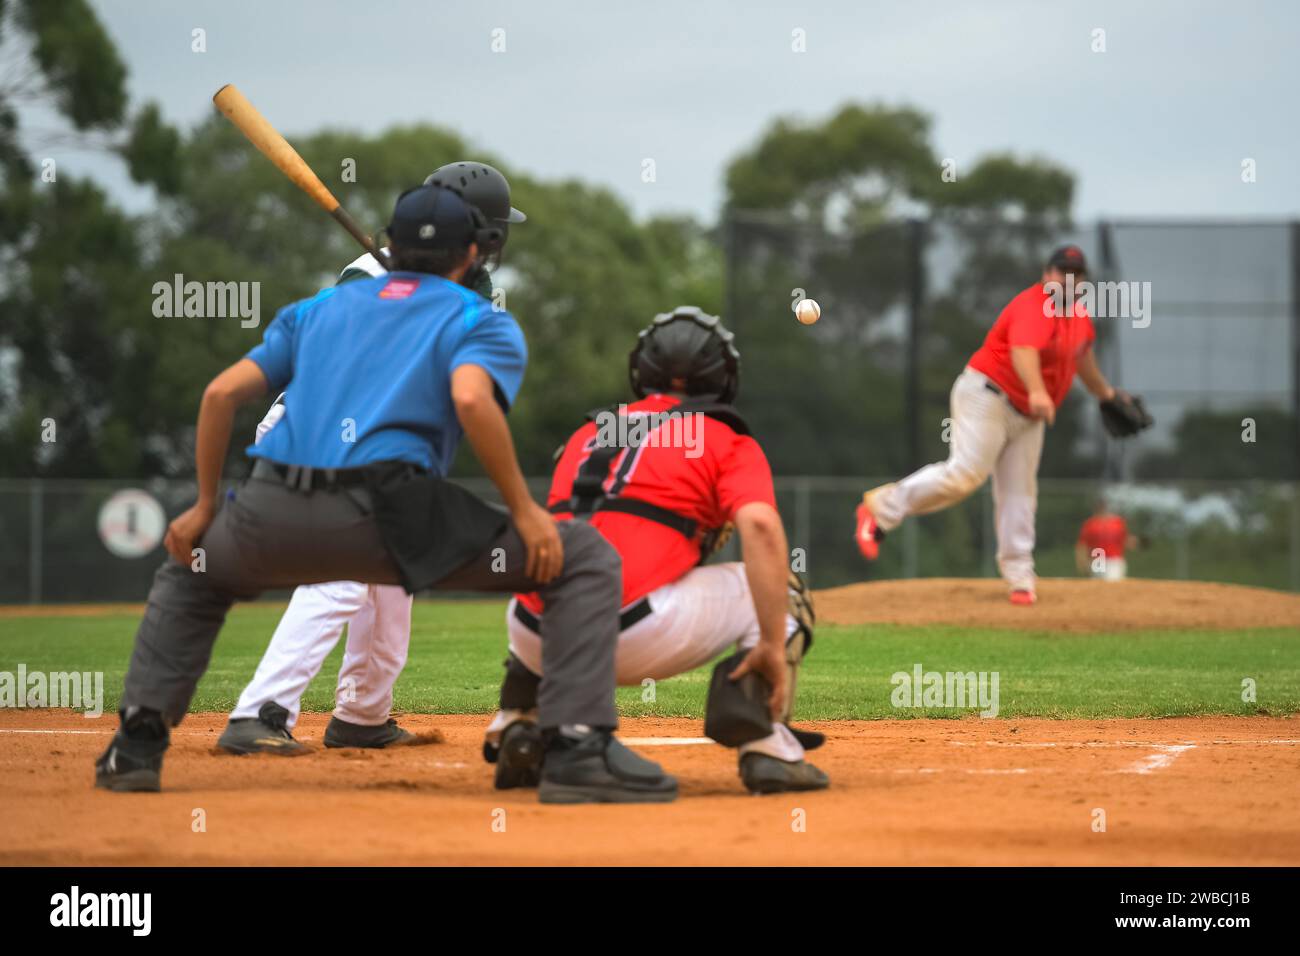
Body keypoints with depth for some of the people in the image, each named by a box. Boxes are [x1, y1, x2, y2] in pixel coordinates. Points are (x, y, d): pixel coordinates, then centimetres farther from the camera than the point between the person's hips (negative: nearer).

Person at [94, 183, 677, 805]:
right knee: (587, 560, 6)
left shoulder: (317, 308, 28)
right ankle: (577, 749, -10)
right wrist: (523, 510, -3)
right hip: (383, 520, -4)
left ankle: (137, 747, 21)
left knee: (190, 571, 38)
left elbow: (223, 392, 18)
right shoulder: (482, 321, 14)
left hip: (271, 517, 5)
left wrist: (206, 506, 27)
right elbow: (471, 399, -9)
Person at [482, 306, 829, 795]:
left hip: (538, 635, 5)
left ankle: (516, 729, 17)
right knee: (779, 588, 16)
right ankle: (767, 745, -1)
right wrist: (774, 645, -8)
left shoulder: (586, 434, 28)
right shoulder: (727, 441, 11)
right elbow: (760, 526, -7)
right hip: (636, 632, -5)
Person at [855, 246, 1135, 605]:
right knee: (965, 473, -21)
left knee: (1019, 492, 5)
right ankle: (882, 506, -9)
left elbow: (1082, 354, 32)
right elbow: (1023, 350, -41)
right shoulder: (1034, 306, -20)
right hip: (987, 396, -8)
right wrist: (1037, 391, -58)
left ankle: (1019, 576, 7)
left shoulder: (1078, 314, 9)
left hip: (1027, 414, 8)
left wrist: (1105, 392, 41)